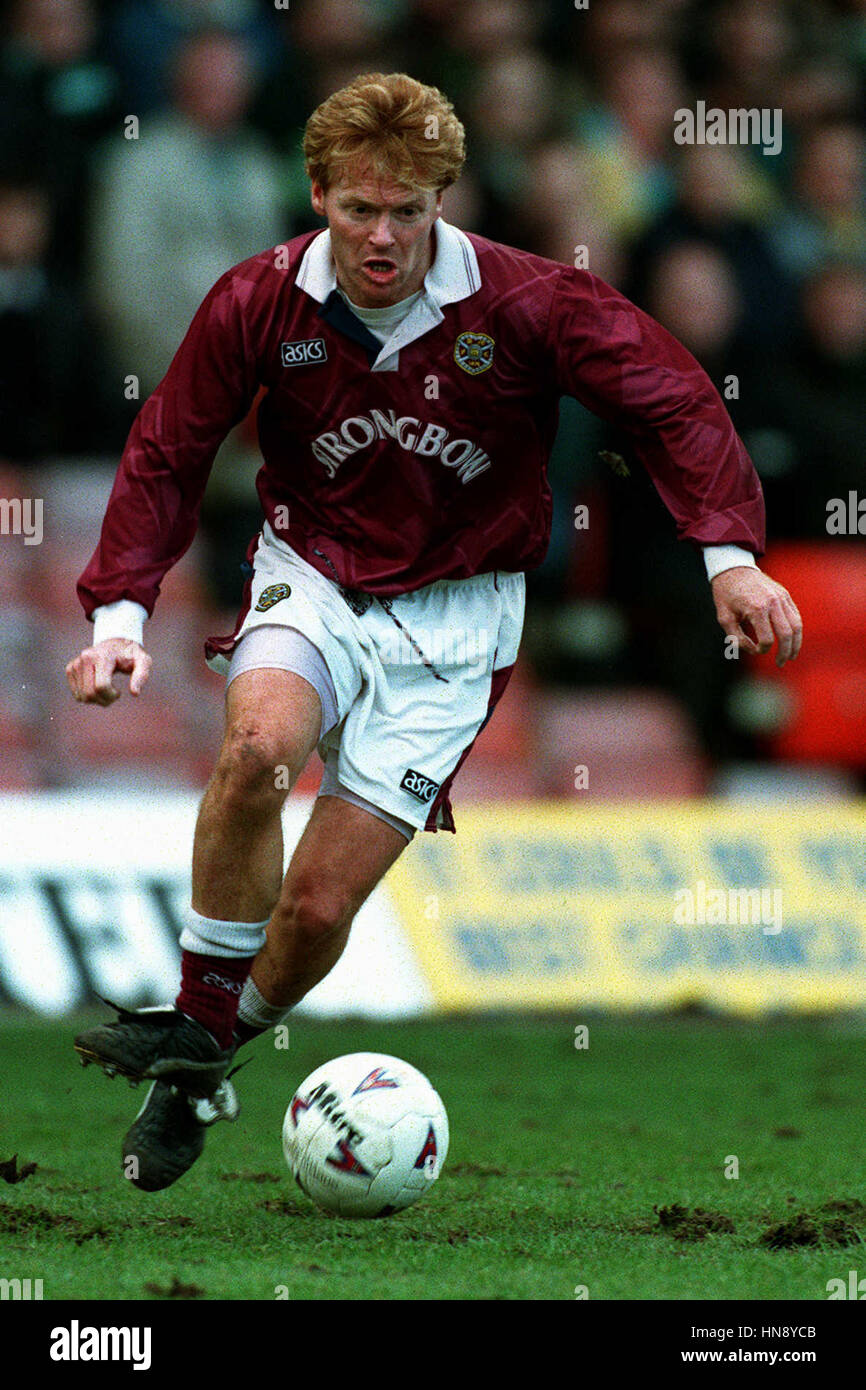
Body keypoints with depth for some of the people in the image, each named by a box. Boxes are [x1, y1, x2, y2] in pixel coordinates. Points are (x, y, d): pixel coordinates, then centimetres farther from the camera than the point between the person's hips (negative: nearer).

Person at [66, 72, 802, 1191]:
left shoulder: (523, 304, -16)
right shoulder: (258, 304, -10)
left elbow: (672, 401, -9)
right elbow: (166, 457, 1)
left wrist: (729, 554, -20)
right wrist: (121, 611, -8)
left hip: (450, 616, -1)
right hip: (310, 583, 1)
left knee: (319, 908, -8)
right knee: (259, 744, -34)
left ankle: (205, 1066, 22)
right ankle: (195, 1021, -16)